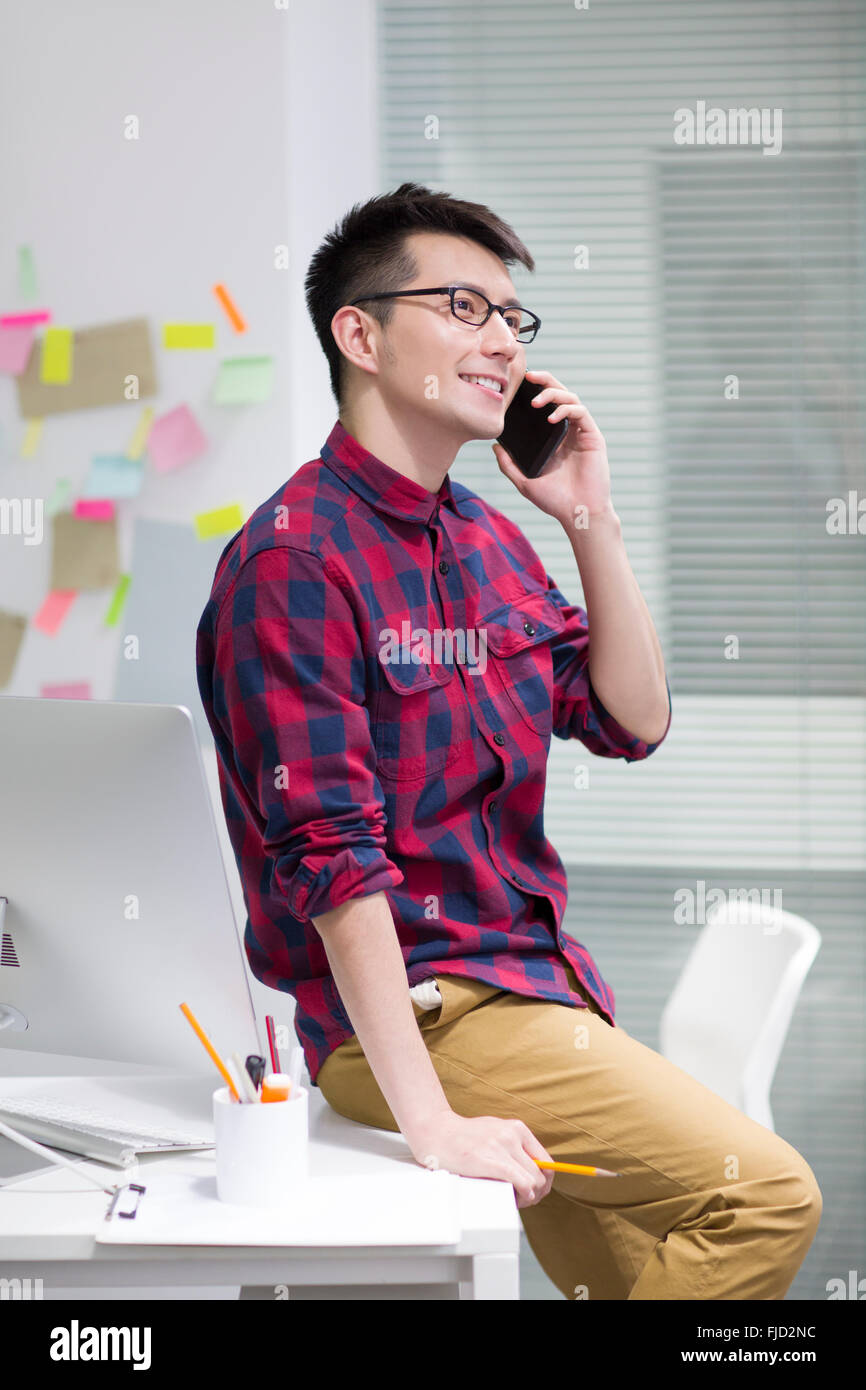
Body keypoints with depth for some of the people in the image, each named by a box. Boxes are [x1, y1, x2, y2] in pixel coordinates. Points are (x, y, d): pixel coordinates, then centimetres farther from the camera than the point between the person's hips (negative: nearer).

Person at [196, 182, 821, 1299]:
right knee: (765, 1196, -18)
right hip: (416, 1009, -9)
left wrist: (591, 522, 0)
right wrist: (428, 1116, -27)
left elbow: (632, 723, 13)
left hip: (535, 981, 9)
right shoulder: (296, 557, -15)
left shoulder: (487, 541, 13)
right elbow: (330, 851, -21)